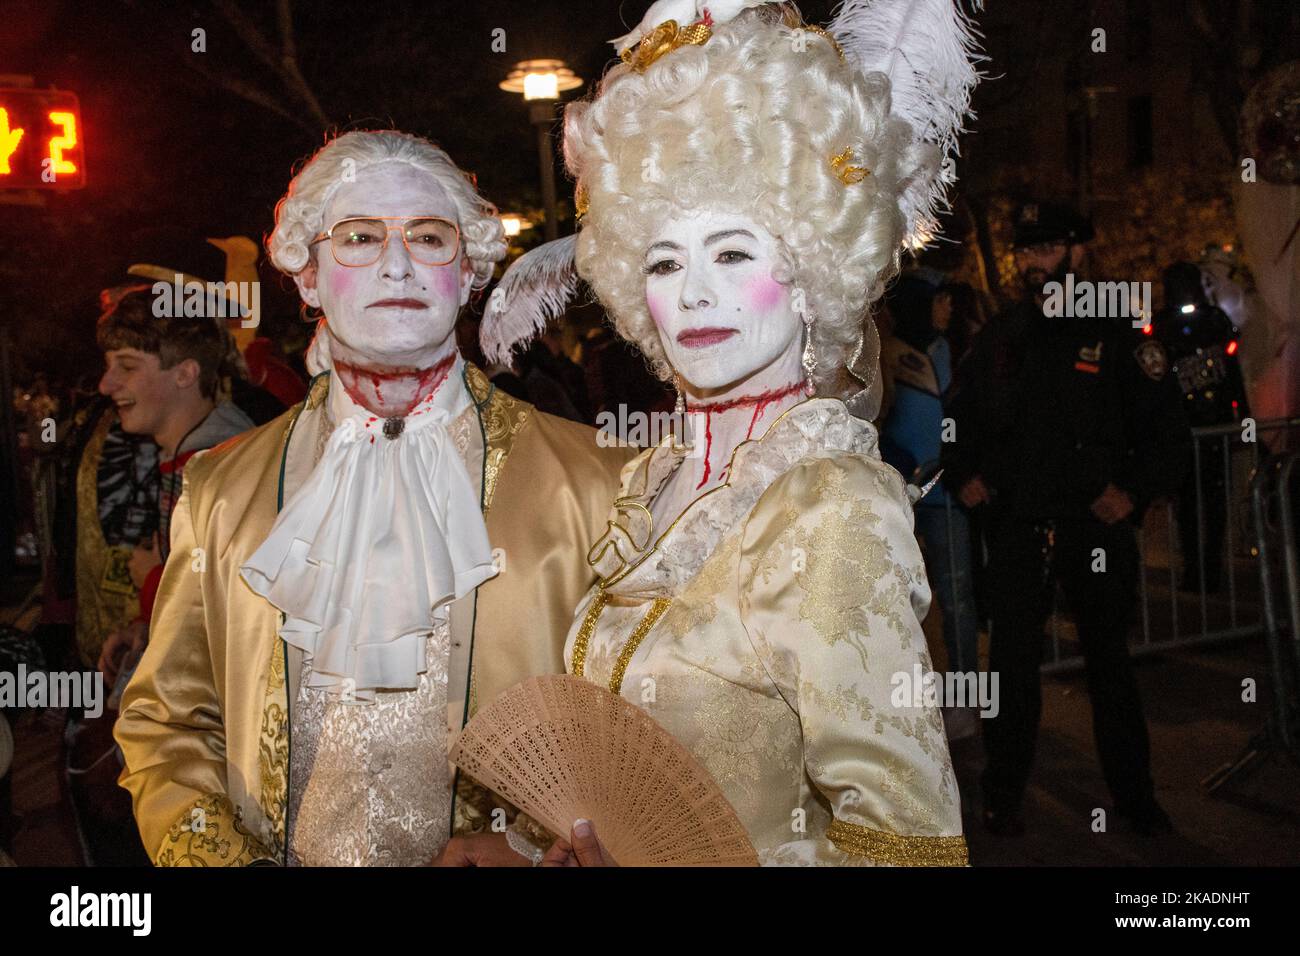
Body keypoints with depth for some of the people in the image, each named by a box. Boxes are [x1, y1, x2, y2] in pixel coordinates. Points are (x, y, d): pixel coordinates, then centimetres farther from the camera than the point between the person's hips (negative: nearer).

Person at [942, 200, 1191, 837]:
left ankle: (1133, 793, 26)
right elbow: (960, 417, 17)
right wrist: (962, 475, 2)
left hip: (1096, 524, -2)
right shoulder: (999, 338, 8)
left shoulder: (1116, 335, -2)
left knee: (1110, 662, 10)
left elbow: (1168, 428, 0)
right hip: (1016, 527, 2)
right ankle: (1004, 795, 20)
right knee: (1013, 663, 6)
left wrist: (1135, 491, -11)